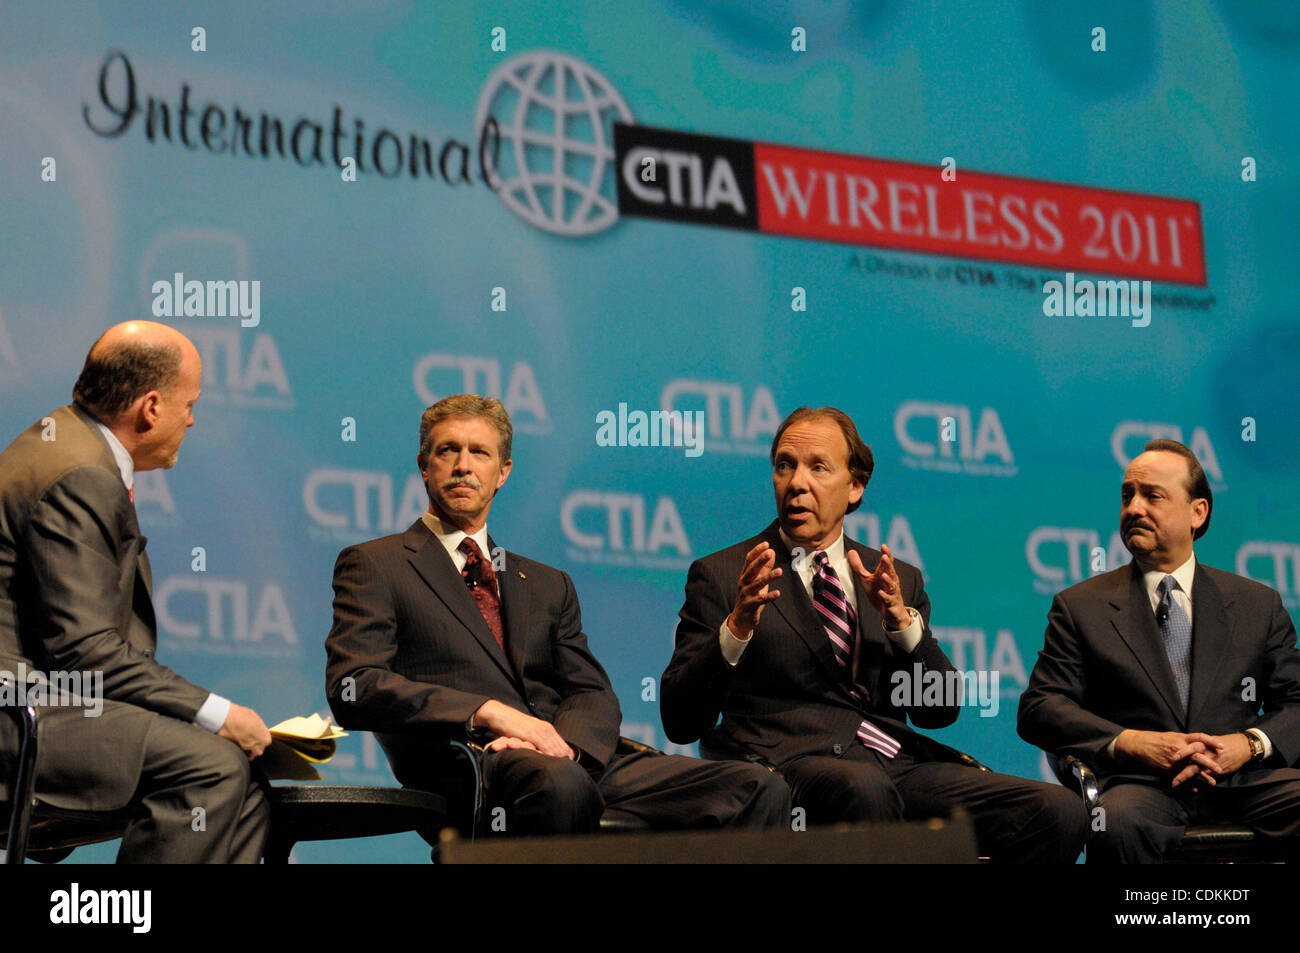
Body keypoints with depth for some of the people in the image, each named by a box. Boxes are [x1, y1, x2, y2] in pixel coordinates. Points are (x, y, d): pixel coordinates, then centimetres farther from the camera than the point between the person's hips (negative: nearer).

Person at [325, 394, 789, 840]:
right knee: (559, 784, -42)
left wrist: (564, 742, -10)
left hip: (576, 759, 6)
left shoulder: (549, 585, 30)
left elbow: (593, 694, 17)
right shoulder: (374, 566, 14)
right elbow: (352, 688, -2)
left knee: (758, 789, -17)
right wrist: (489, 713, -14)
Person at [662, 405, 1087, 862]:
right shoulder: (721, 576, 11)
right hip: (791, 762, -4)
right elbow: (680, 722, 1)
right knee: (864, 788, -41)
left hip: (901, 761, 4)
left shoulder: (900, 581, 23)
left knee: (1059, 812, -19)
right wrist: (737, 627, -15)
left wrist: (901, 619, -4)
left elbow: (938, 710, 13)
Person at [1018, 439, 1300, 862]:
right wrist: (1130, 743, -12)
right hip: (1140, 782, -2)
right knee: (1120, 823, -39)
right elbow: (1038, 709, 5)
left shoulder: (1258, 604, 19)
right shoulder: (1080, 606, 14)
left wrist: (1249, 744, -9)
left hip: (1240, 779, 2)